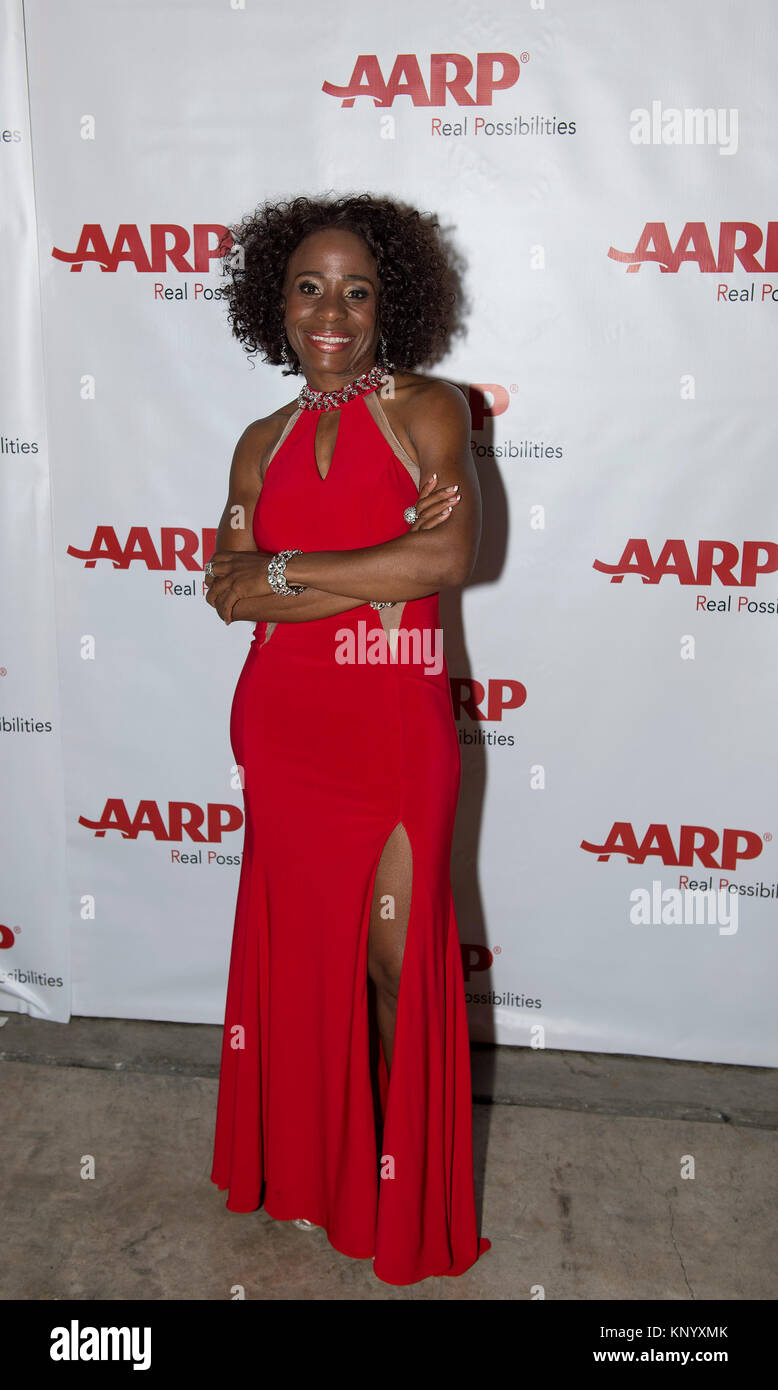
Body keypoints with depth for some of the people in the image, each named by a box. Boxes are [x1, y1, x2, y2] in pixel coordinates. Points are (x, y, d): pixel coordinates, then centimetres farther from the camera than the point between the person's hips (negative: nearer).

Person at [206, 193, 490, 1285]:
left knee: (395, 958, 5)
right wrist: (380, 566, -15)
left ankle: (402, 1189, 26)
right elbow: (228, 589, -4)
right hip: (284, 727, 4)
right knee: (304, 945, 13)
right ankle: (312, 1166, 34)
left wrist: (286, 572, -12)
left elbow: (449, 556, -17)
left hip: (396, 727, -3)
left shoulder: (428, 408, -1)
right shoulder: (263, 443, 10)